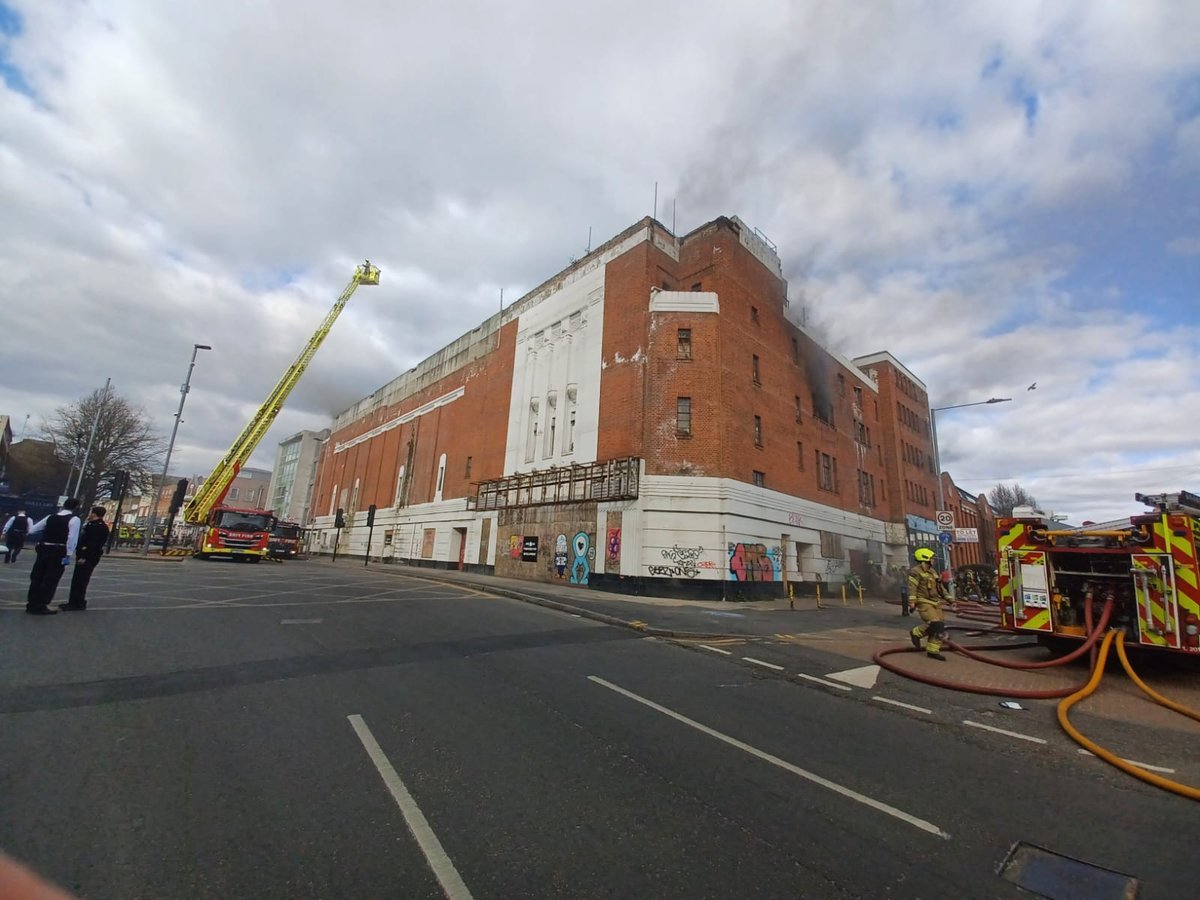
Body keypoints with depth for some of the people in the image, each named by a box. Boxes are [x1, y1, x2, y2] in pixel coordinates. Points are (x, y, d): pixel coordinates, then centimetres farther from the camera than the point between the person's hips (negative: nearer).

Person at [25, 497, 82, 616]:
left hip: (43, 549, 6)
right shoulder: (74, 519, -9)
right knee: (50, 579, 1)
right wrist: (69, 555, -14)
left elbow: (32, 530, 19)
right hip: (58, 551, -6)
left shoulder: (51, 517, 10)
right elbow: (72, 538, -17)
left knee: (37, 576, 14)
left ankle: (31, 604, 23)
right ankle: (41, 606, 4)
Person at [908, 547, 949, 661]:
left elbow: (940, 586, 24)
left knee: (939, 626, 4)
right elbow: (912, 588, -17)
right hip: (924, 603, -9)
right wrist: (912, 603, -22)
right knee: (934, 624, -19)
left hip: (935, 603, 9)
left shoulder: (933, 571, 17)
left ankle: (933, 650, 12)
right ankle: (916, 633, 6)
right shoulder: (915, 572, -11)